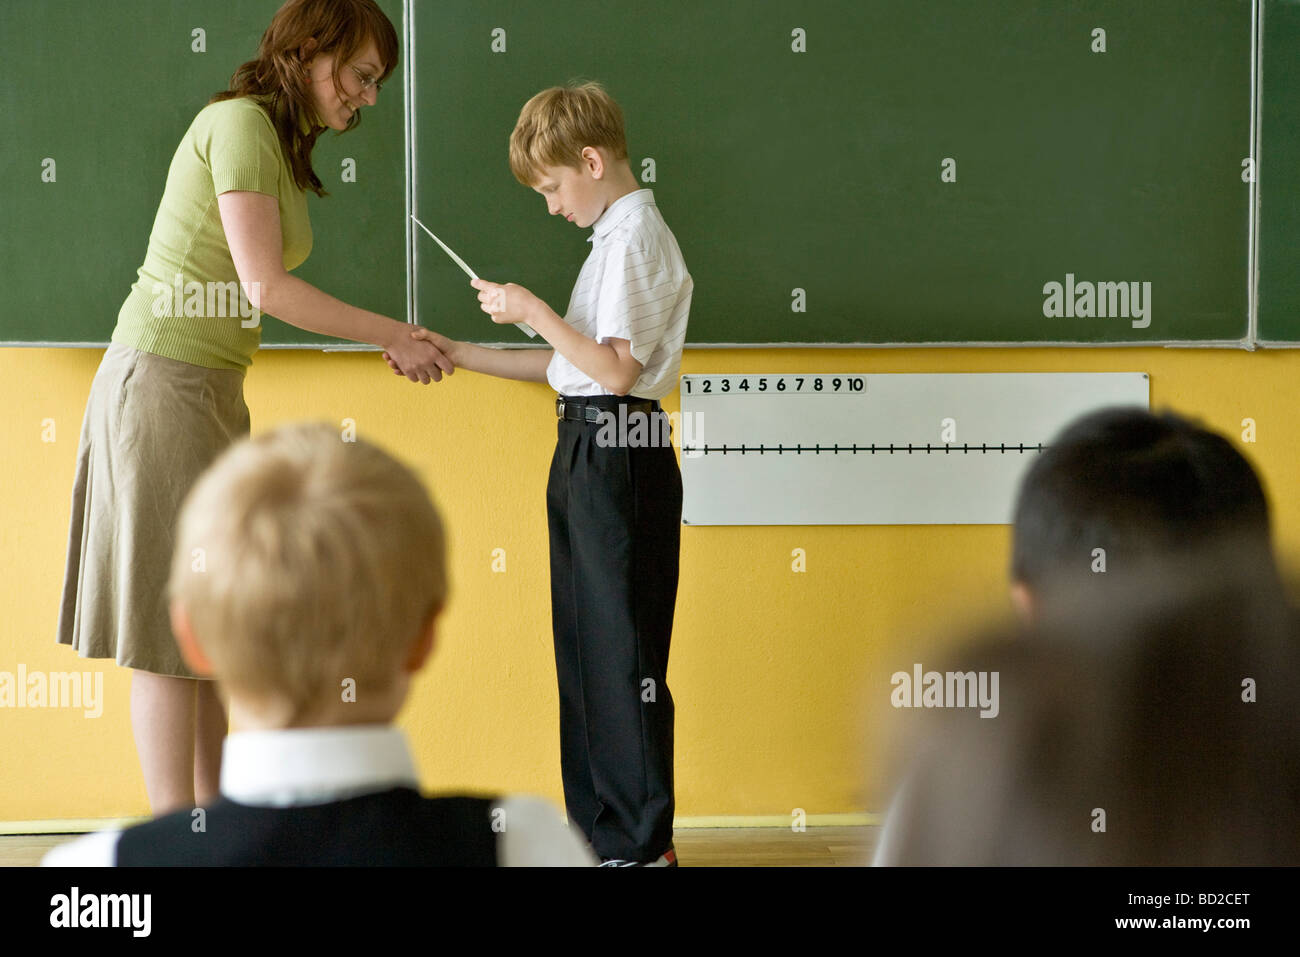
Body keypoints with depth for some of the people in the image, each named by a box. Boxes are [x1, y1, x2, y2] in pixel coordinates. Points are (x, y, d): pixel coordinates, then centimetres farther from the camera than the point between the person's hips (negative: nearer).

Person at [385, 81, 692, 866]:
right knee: (585, 647, 13)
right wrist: (457, 355, 18)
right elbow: (569, 365, 19)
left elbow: (616, 369, -21)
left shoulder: (634, 237, -12)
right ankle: (602, 830, 20)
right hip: (588, 449, 10)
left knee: (622, 652, -5)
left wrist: (533, 310, -13)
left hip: (617, 455, -10)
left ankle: (645, 843, 1)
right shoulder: (623, 234, 17)